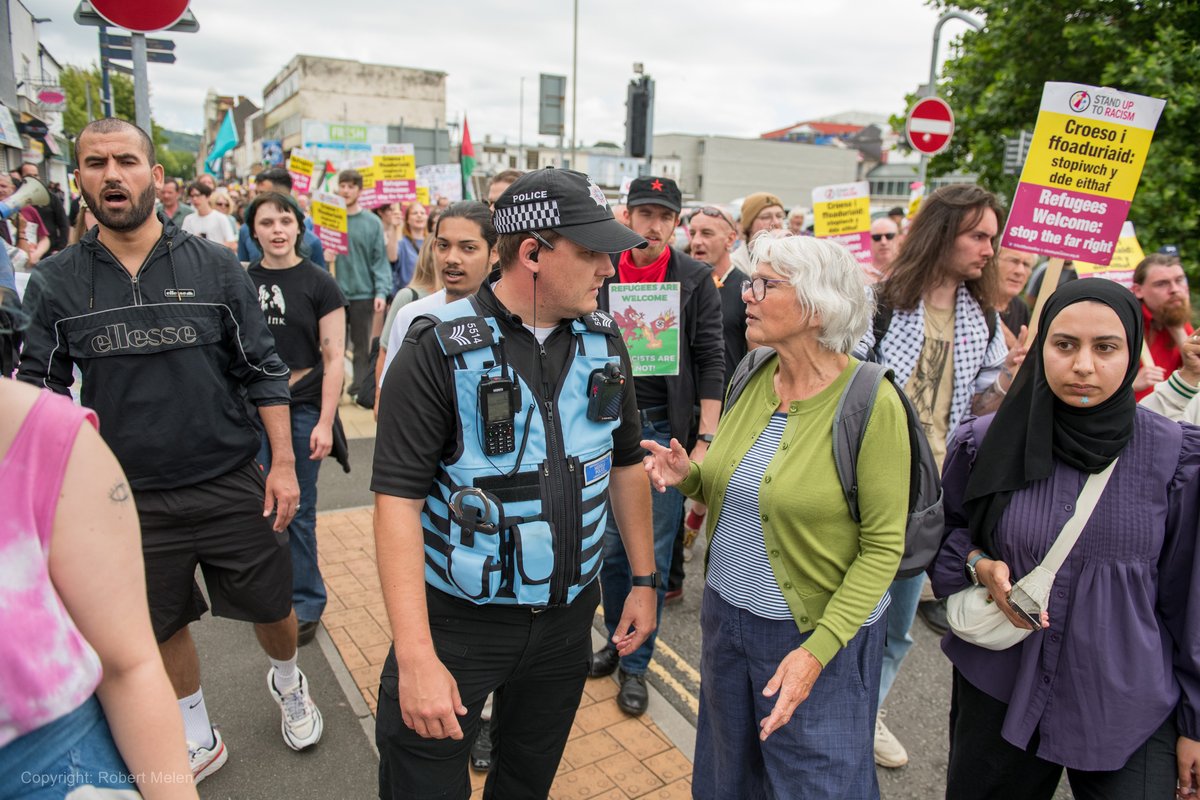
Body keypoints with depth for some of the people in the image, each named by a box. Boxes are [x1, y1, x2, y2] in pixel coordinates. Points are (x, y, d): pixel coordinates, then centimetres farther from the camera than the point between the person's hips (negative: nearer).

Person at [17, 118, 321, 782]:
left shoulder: (215, 266, -5)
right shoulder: (55, 281, -2)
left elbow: (264, 371, -3)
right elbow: (38, 390, 3)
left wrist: (283, 463, -6)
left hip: (232, 484, -1)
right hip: (131, 496, 2)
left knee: (269, 604, 13)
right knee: (161, 626, 17)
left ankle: (287, 681, 47)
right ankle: (198, 740, 42)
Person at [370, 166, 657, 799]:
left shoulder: (604, 342, -1)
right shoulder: (440, 349, -17)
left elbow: (626, 462, 9)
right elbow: (398, 497, -20)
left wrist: (643, 579, 10)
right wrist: (416, 657, -23)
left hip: (568, 617, 5)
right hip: (458, 620, -4)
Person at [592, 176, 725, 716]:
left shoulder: (696, 280, -4)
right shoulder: (602, 274, 3)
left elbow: (711, 363, -5)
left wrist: (705, 440, -11)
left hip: (667, 429, -2)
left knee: (654, 554, 5)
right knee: (611, 545, 13)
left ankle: (636, 664, 22)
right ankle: (615, 639, 35)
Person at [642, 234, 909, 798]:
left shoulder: (871, 403, -20)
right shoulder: (750, 379, -2)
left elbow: (883, 545, -17)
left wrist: (817, 650, -22)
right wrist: (688, 475, -11)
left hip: (817, 630, -5)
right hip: (725, 612, 6)